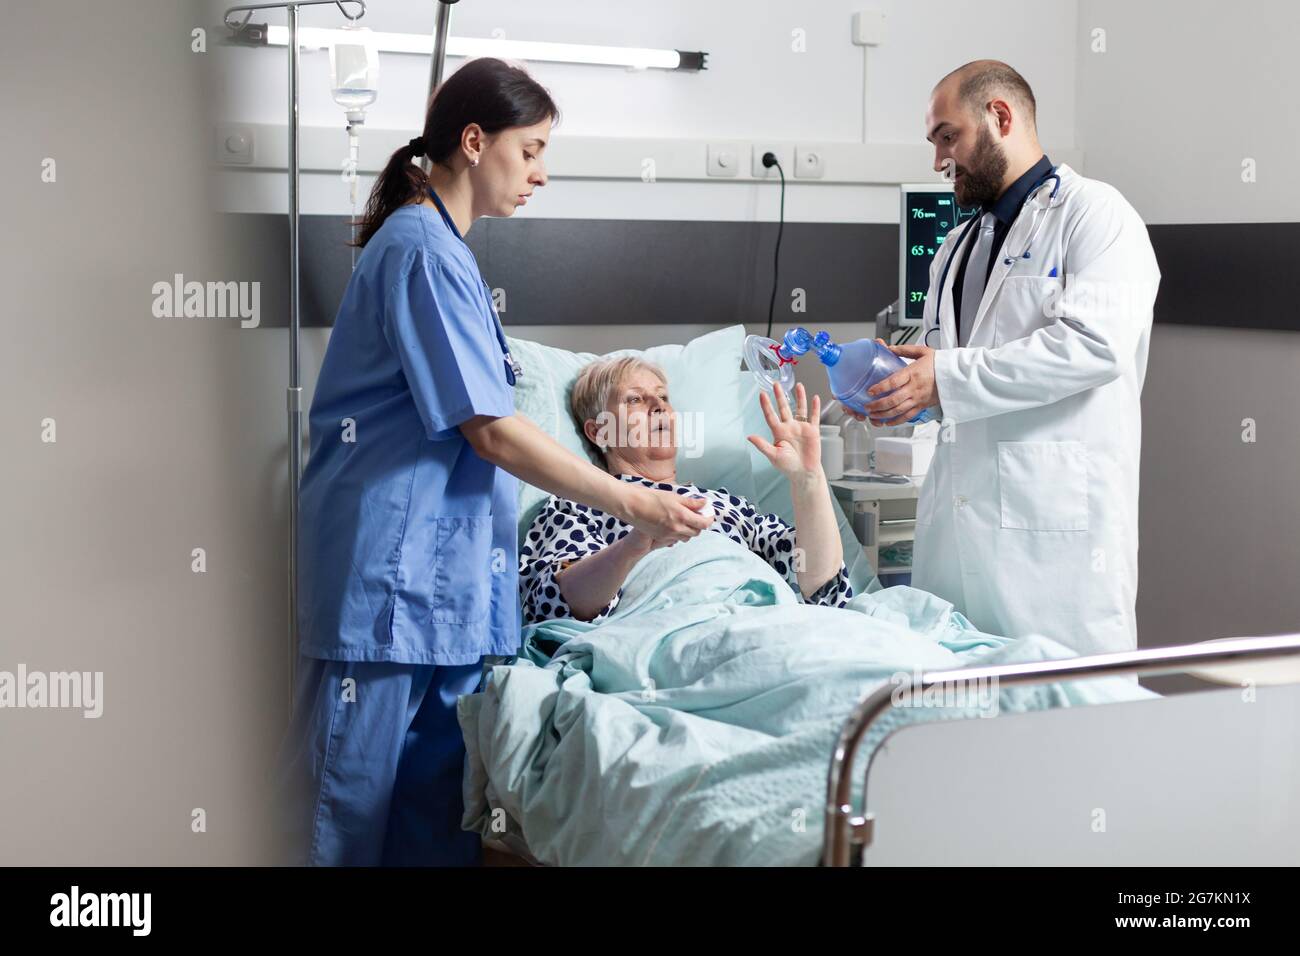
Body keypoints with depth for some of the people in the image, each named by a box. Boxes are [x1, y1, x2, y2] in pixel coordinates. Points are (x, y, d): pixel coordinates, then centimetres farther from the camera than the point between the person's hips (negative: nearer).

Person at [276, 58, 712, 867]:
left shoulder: (436, 244, 18)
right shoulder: (425, 250, -13)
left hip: (443, 571, 10)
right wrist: (632, 504, -11)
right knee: (358, 799, -3)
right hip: (391, 565, -10)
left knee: (437, 796, 9)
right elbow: (494, 434, -17)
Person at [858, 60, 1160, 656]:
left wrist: (948, 378, -16)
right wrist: (897, 388, 6)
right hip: (957, 529, 7)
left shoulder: (1093, 214, -1)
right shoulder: (957, 246, 23)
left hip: (1058, 527, -7)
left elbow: (1094, 343, -17)